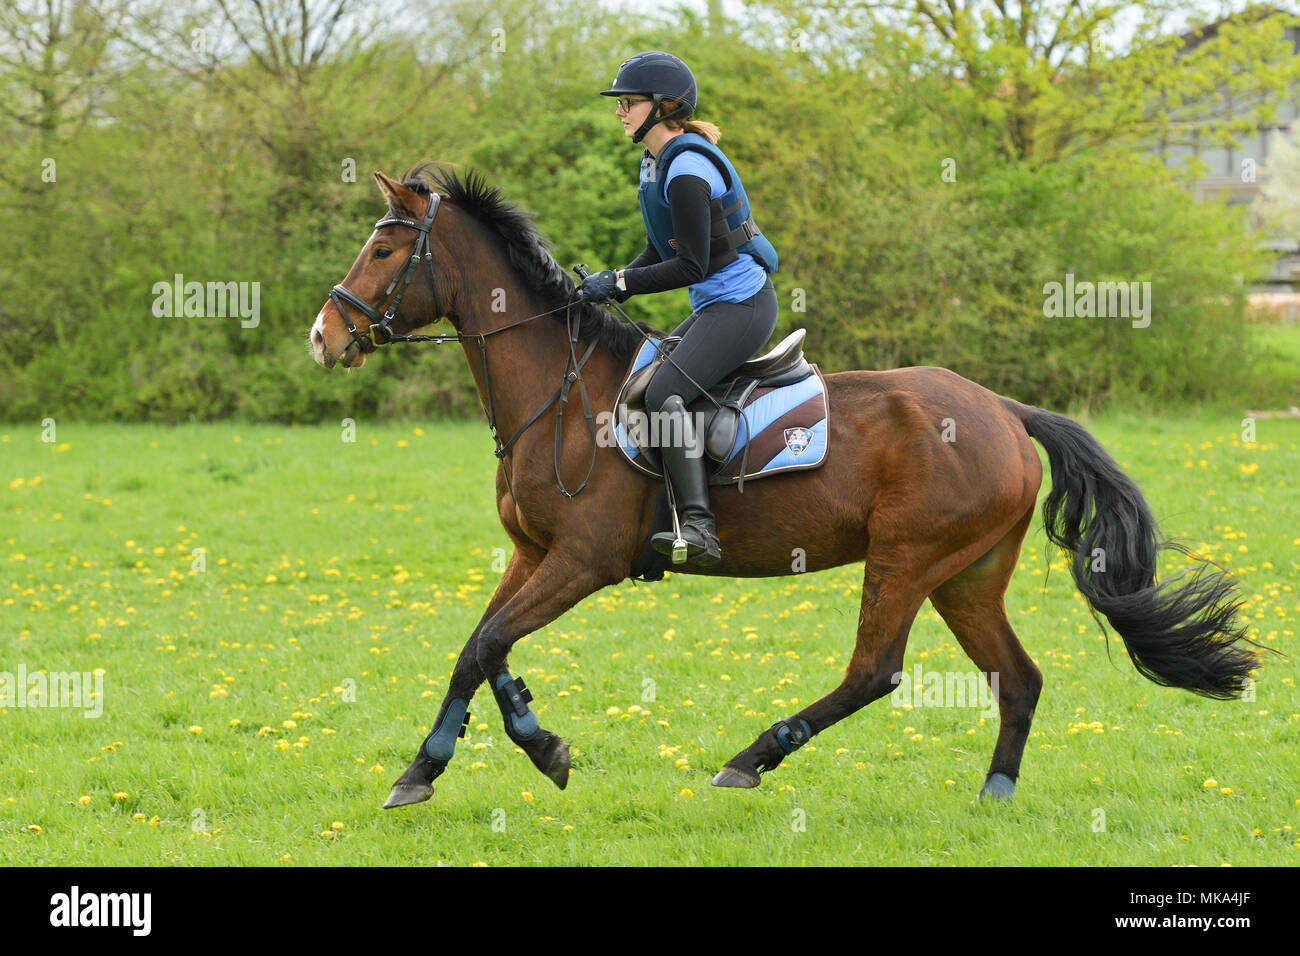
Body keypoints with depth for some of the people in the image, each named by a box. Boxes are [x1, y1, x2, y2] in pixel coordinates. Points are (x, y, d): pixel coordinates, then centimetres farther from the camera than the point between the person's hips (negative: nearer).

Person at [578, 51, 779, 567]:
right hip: (714, 306, 11)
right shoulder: (657, 162, 12)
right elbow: (659, 250, 18)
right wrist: (611, 286, 3)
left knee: (664, 393, -25)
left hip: (741, 304, -11)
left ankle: (698, 527, -32)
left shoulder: (687, 171, -20)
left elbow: (692, 265, -22)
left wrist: (618, 282, -18)